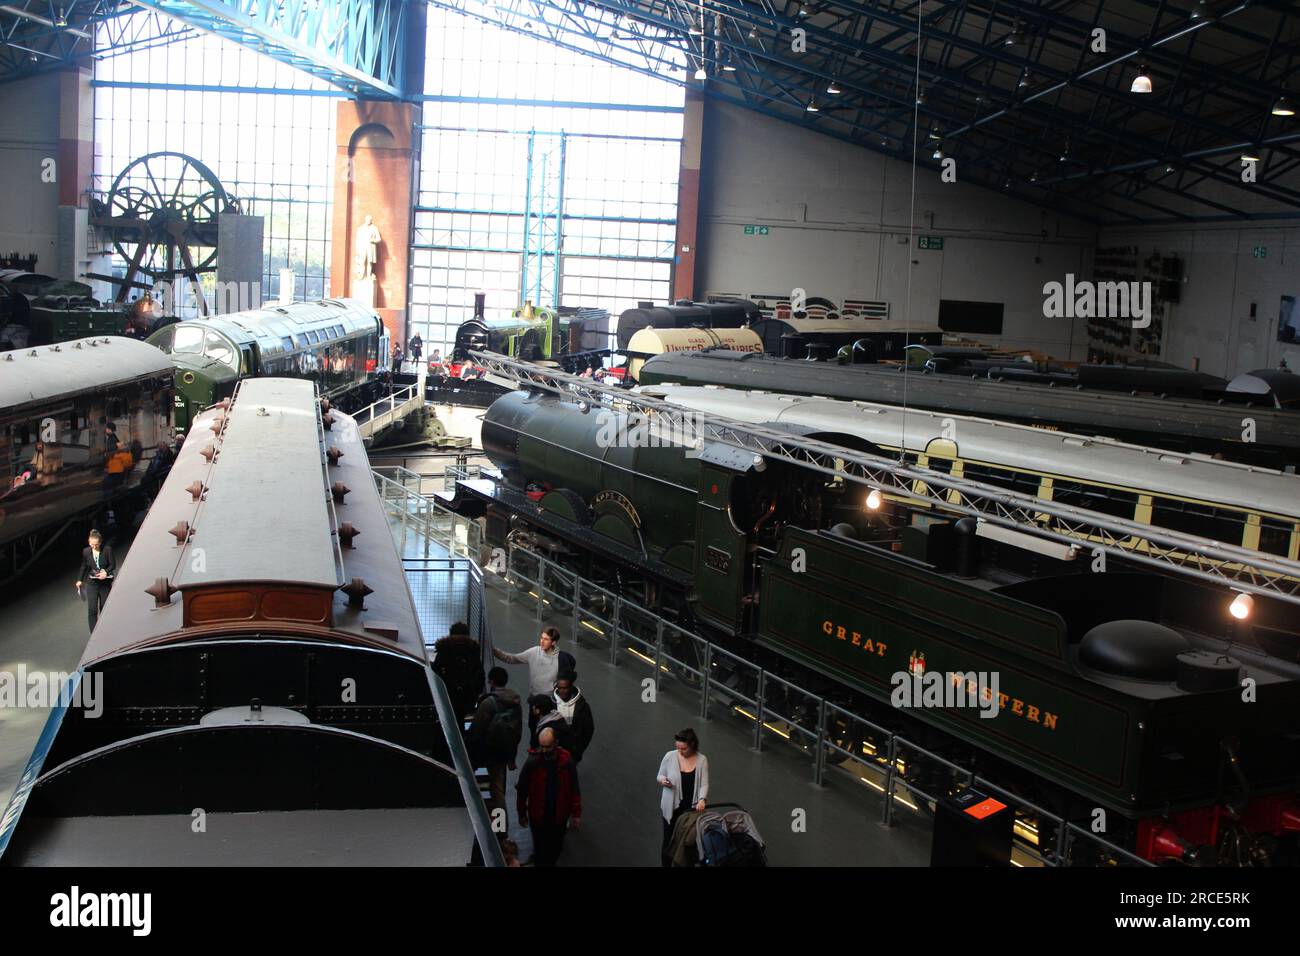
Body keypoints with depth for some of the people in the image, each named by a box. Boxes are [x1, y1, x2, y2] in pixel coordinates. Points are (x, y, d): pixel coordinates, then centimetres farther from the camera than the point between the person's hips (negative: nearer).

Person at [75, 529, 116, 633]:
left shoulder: (107, 550, -11)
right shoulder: (86, 551, -4)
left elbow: (113, 565, -4)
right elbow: (83, 567, 11)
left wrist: (106, 572, -20)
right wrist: (80, 580, 10)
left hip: (105, 582, 0)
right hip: (91, 583, 1)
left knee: (104, 608, 10)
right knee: (92, 609, -9)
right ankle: (94, 634, -6)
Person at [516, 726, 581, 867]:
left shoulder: (566, 761, -14)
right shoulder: (532, 762, -17)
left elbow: (574, 789, -4)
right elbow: (522, 790, -5)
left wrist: (577, 813, -1)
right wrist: (522, 813, 2)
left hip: (559, 815, 1)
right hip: (538, 815, -1)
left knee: (555, 849, 17)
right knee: (540, 849, 9)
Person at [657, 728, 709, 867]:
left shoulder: (702, 760, -8)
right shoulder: (670, 756, -8)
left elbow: (704, 784, -11)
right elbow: (660, 775, 3)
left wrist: (701, 800, -29)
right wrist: (662, 780, -20)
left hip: (692, 808, 0)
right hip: (672, 807, 0)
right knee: (669, 840, 8)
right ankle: (666, 863, 25)